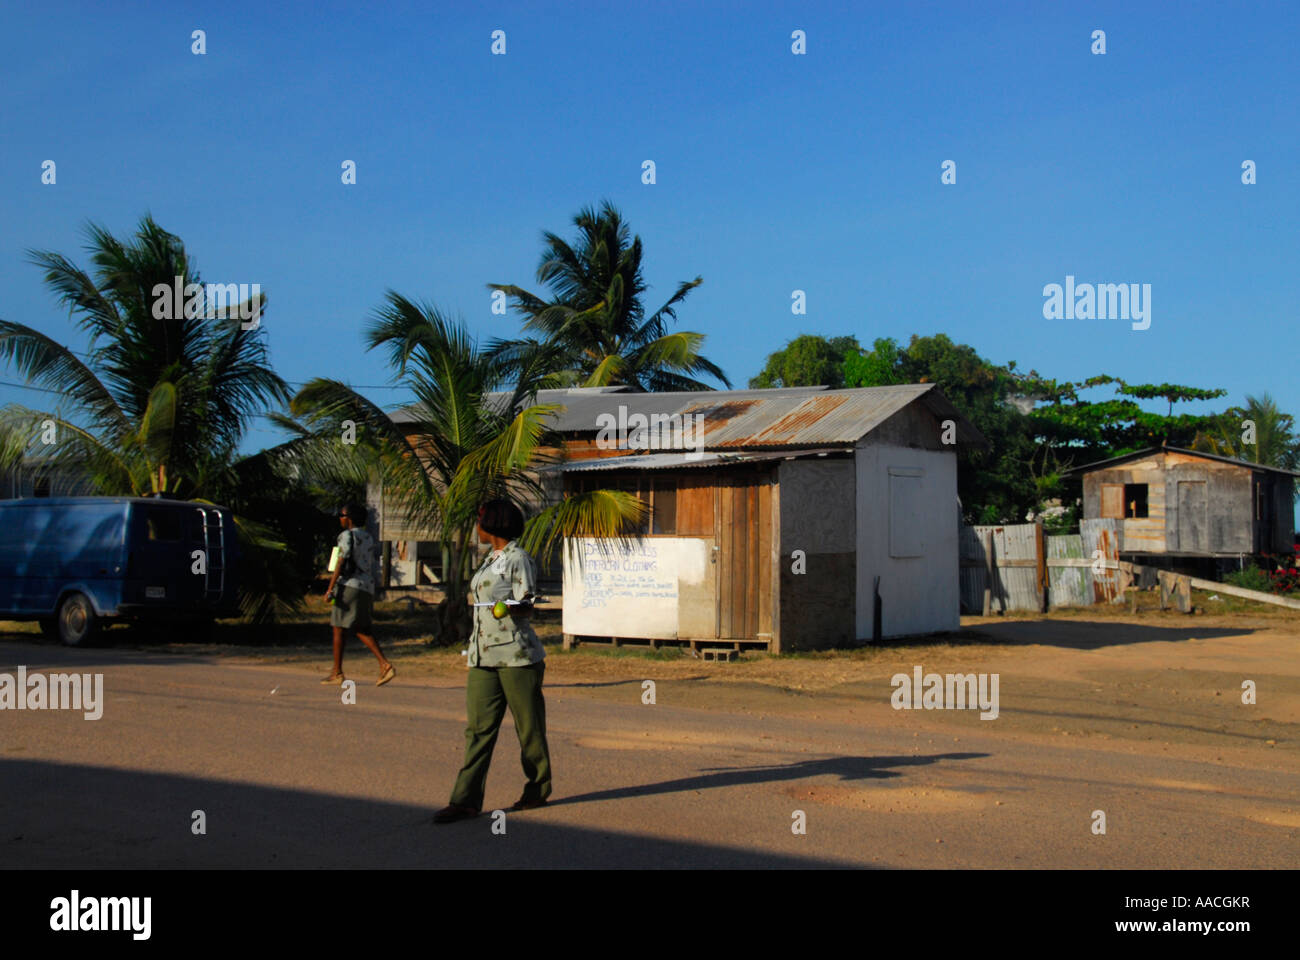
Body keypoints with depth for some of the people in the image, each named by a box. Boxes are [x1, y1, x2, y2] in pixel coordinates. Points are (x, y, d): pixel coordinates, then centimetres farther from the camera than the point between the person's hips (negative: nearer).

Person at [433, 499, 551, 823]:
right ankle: (466, 799, -3)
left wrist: (509, 606, -32)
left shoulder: (518, 558, -8)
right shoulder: (491, 559, 18)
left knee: (529, 726, 3)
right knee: (479, 727, 0)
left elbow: (526, 608, -15)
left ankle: (538, 790, 16)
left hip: (517, 655, -8)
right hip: (484, 656, 8)